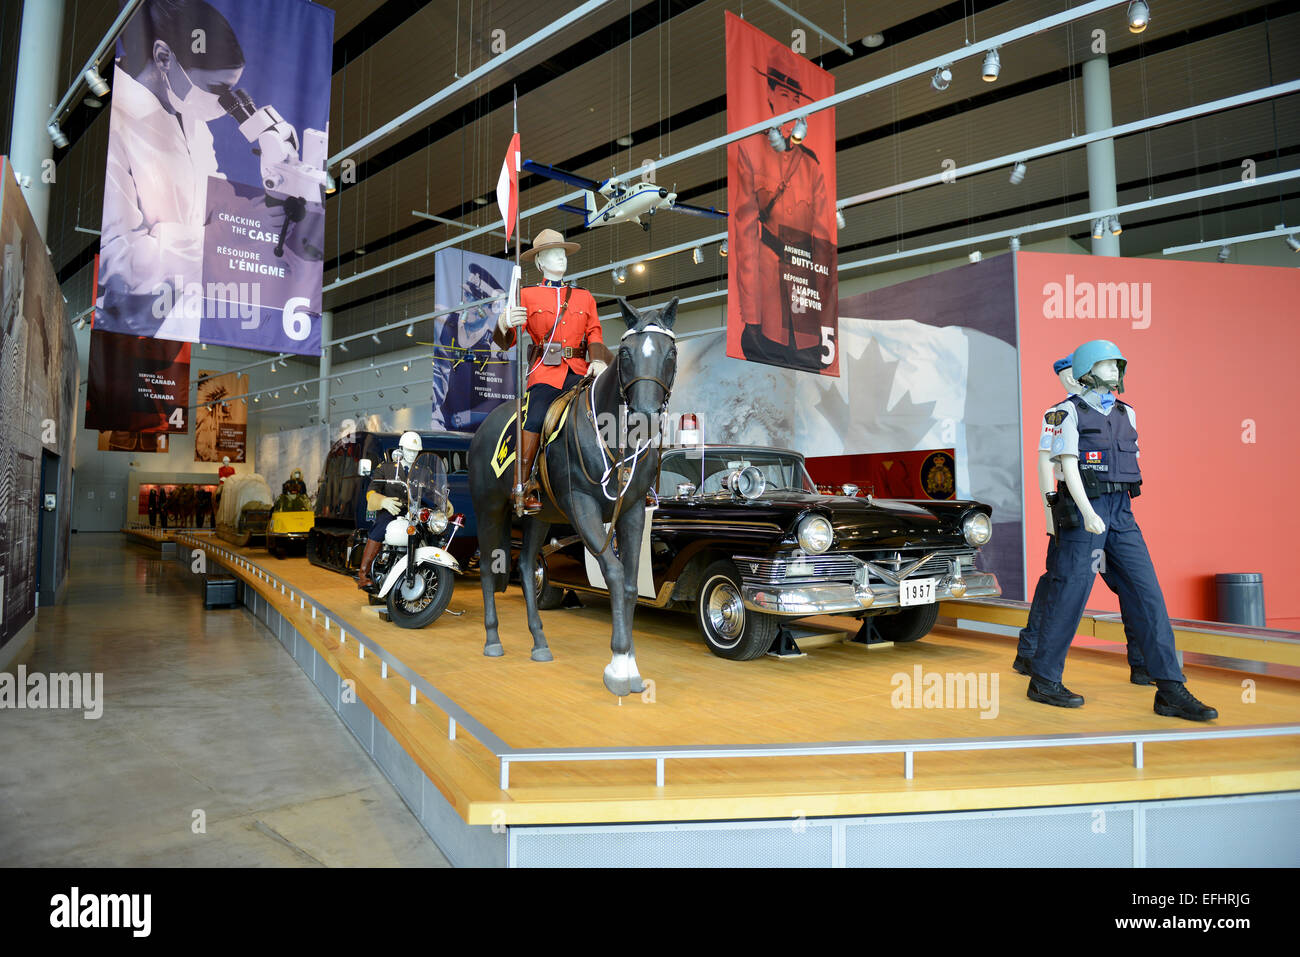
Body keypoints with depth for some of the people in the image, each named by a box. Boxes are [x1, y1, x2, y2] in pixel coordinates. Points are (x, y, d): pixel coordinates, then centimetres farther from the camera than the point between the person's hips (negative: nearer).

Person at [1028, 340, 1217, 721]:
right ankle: (1043, 681, 9)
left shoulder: (1125, 414, 17)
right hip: (1081, 514, -6)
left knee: (1147, 594, -3)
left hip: (1121, 515, 6)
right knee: (1070, 598, -4)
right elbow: (1068, 465, -13)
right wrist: (1088, 513, -25)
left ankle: (1171, 692, -2)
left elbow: (1129, 466, 23)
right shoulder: (1067, 412, -3)